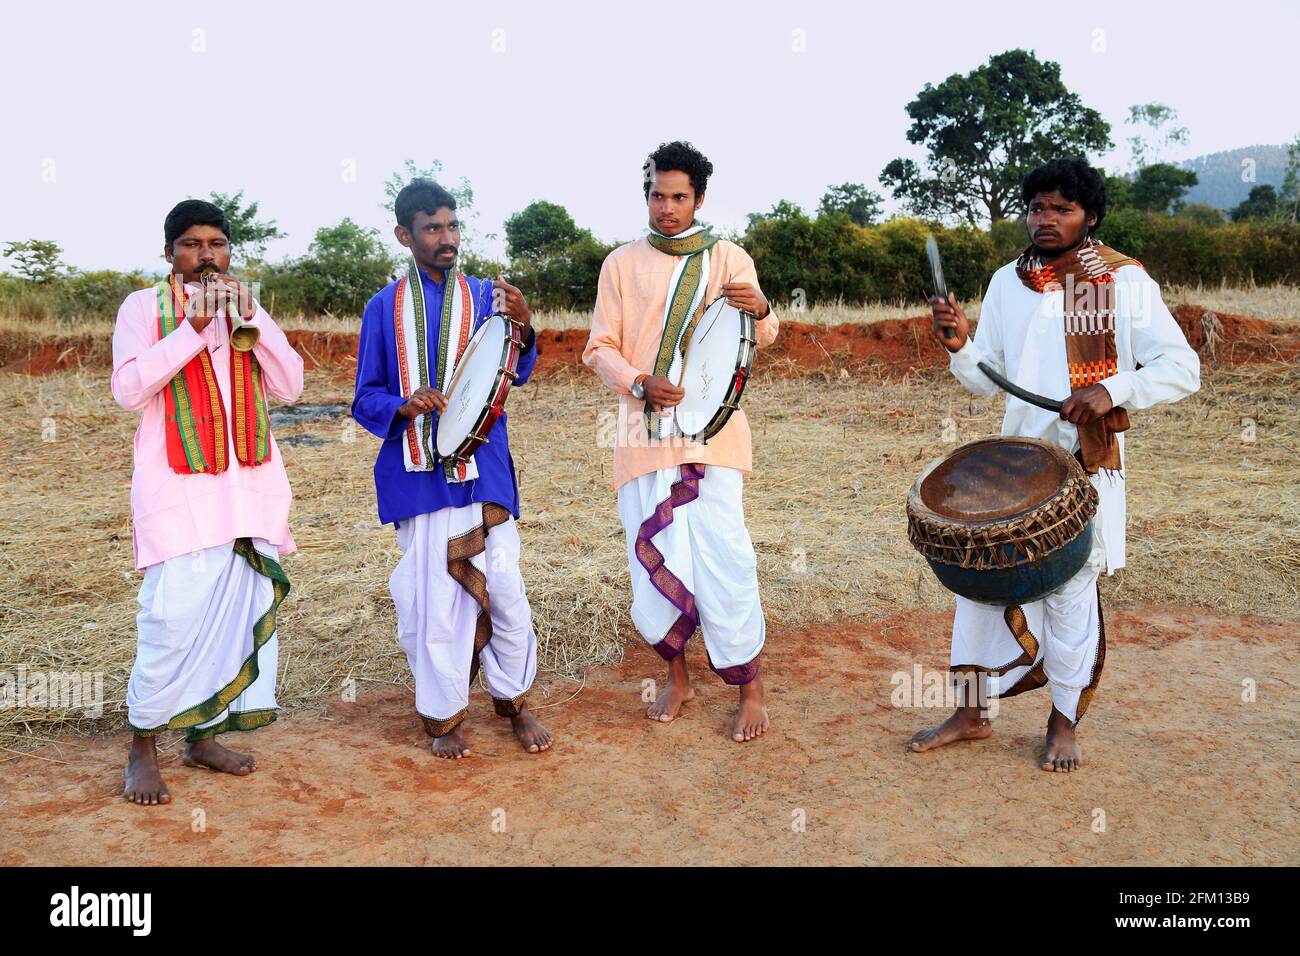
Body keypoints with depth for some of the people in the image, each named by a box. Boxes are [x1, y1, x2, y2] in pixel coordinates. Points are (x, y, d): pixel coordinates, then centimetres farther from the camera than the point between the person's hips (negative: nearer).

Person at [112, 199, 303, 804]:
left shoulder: (246, 309, 16)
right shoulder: (144, 307, 4)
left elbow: (290, 387, 5)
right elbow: (128, 389, -10)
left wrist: (250, 319, -7)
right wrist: (193, 328, -16)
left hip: (250, 483, 4)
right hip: (178, 487, -4)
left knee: (238, 614, 6)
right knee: (173, 620, -9)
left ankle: (203, 735, 21)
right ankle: (143, 747, 9)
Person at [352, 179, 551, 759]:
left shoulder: (485, 297, 6)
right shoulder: (384, 307, 5)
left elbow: (516, 374, -8)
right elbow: (365, 398, 5)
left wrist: (522, 329, -28)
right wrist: (404, 406, -17)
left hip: (483, 468, 1)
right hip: (417, 472, 0)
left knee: (504, 588, 0)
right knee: (431, 597, 3)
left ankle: (514, 701, 22)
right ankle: (444, 717, 21)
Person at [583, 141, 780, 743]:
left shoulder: (728, 259, 8)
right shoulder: (623, 263, 11)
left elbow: (761, 339, 4)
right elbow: (599, 348, 8)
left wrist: (760, 310, -20)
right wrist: (639, 385, -11)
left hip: (711, 430, -1)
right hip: (644, 433, 2)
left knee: (723, 561, -8)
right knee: (654, 561, 2)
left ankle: (750, 691, 8)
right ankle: (676, 678, 24)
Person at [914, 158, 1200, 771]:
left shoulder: (1126, 281, -4)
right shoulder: (1007, 283, 8)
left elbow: (1182, 369, -7)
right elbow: (988, 379, 10)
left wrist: (1114, 388, -24)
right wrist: (959, 348, -11)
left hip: (1087, 468, -4)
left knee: (1071, 593, 5)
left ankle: (1064, 724, 26)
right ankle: (972, 715, 23)